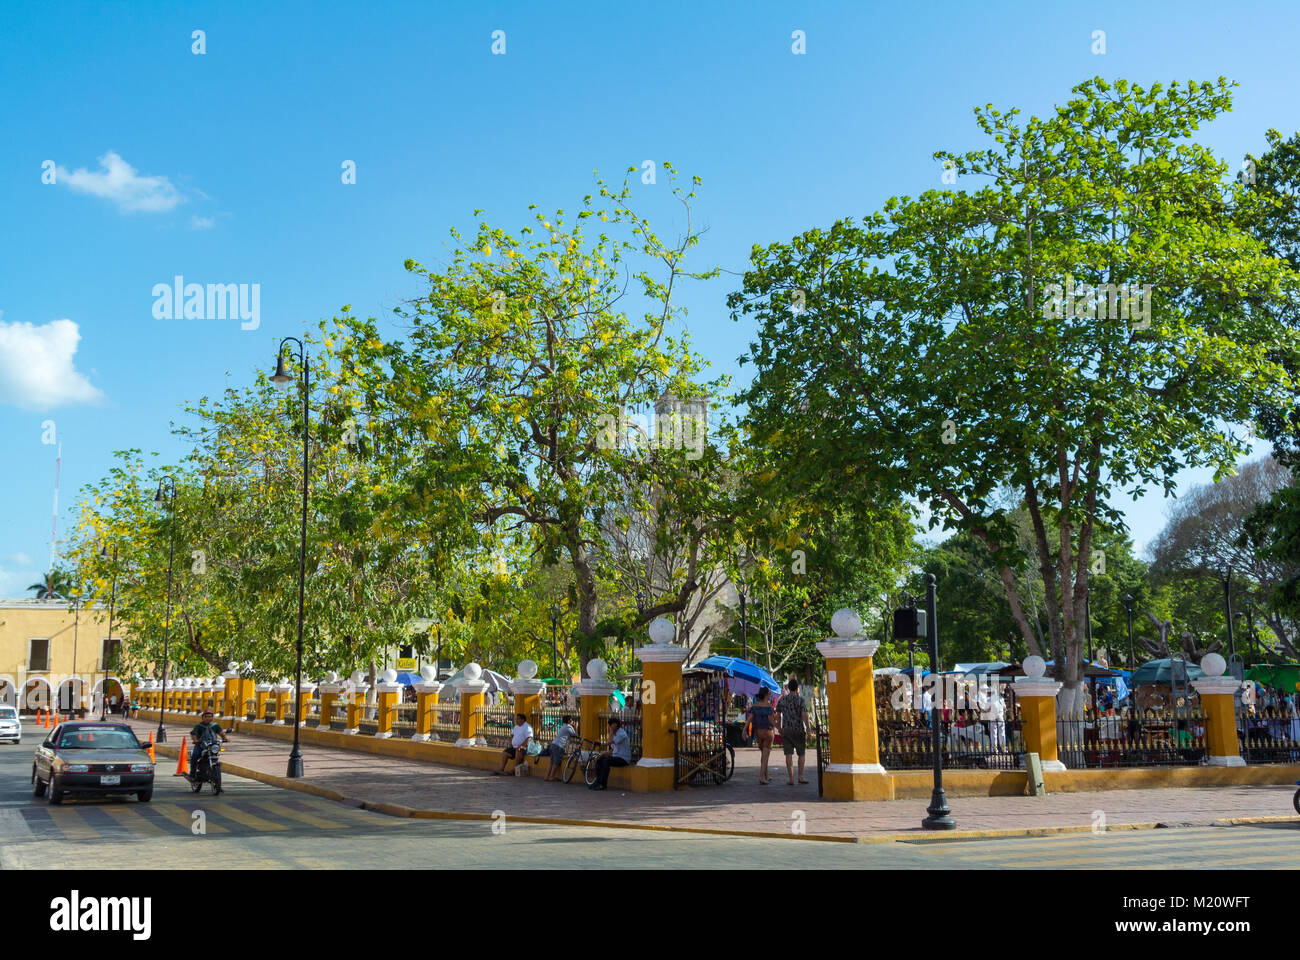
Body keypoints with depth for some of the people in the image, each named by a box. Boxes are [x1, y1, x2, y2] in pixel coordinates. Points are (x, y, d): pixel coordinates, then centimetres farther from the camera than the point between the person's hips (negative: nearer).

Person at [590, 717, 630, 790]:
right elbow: (612, 750, 18)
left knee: (606, 761, -30)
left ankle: (603, 785, -24)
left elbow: (610, 742, -27)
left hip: (623, 759, -9)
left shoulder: (622, 734, -15)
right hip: (615, 756, 9)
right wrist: (602, 754, 5)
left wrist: (611, 731, -15)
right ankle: (598, 782, -4)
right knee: (599, 760, -6)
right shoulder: (615, 734, 15)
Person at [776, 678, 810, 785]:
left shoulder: (782, 700, 5)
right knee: (802, 753, 11)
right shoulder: (800, 700, -7)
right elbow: (804, 715, -17)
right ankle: (800, 776, 7)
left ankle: (791, 779, -2)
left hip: (786, 730, 3)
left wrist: (779, 729, 23)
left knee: (789, 754, 2)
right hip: (799, 730, -3)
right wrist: (808, 730, -15)